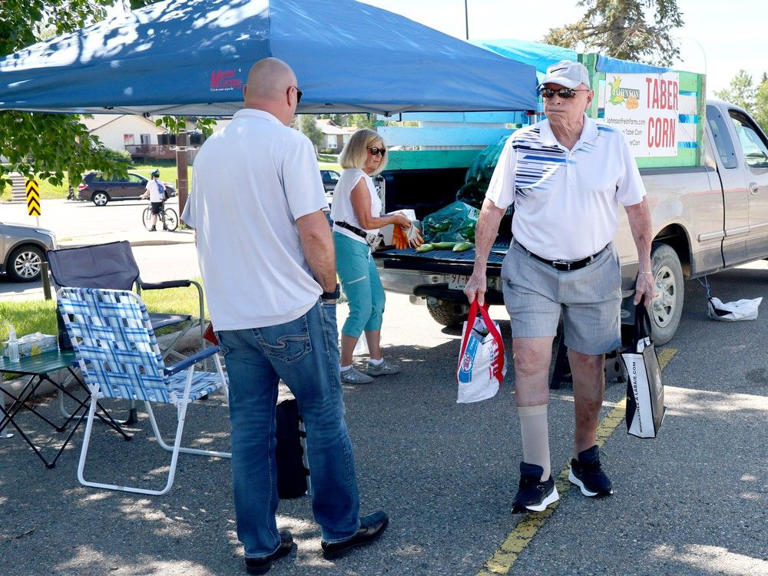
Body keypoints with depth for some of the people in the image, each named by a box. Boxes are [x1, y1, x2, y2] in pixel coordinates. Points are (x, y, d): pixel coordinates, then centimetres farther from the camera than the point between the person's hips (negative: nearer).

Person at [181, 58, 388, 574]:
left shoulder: (209, 150, 10)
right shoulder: (289, 143, -11)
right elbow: (314, 231, -18)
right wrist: (329, 284, -1)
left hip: (230, 315, 6)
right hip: (292, 310, -6)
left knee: (249, 426, 11)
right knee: (325, 417, 9)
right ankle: (341, 527, 21)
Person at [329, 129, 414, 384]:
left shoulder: (359, 177, 17)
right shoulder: (358, 178, -14)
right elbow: (367, 222, -17)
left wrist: (391, 216, 10)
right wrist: (394, 218, -4)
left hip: (360, 247, 11)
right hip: (349, 246, -11)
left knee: (377, 301, 15)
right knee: (361, 308, -7)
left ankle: (376, 361, 23)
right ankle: (345, 368, 3)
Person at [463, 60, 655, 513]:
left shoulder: (613, 143, -1)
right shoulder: (521, 145, -4)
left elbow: (637, 207, 6)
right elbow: (493, 209, 0)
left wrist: (645, 268, 2)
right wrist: (479, 270, -3)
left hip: (595, 272, 2)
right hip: (532, 271, -1)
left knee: (590, 365, 9)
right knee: (530, 361, -11)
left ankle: (586, 460, 28)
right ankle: (538, 478, -6)